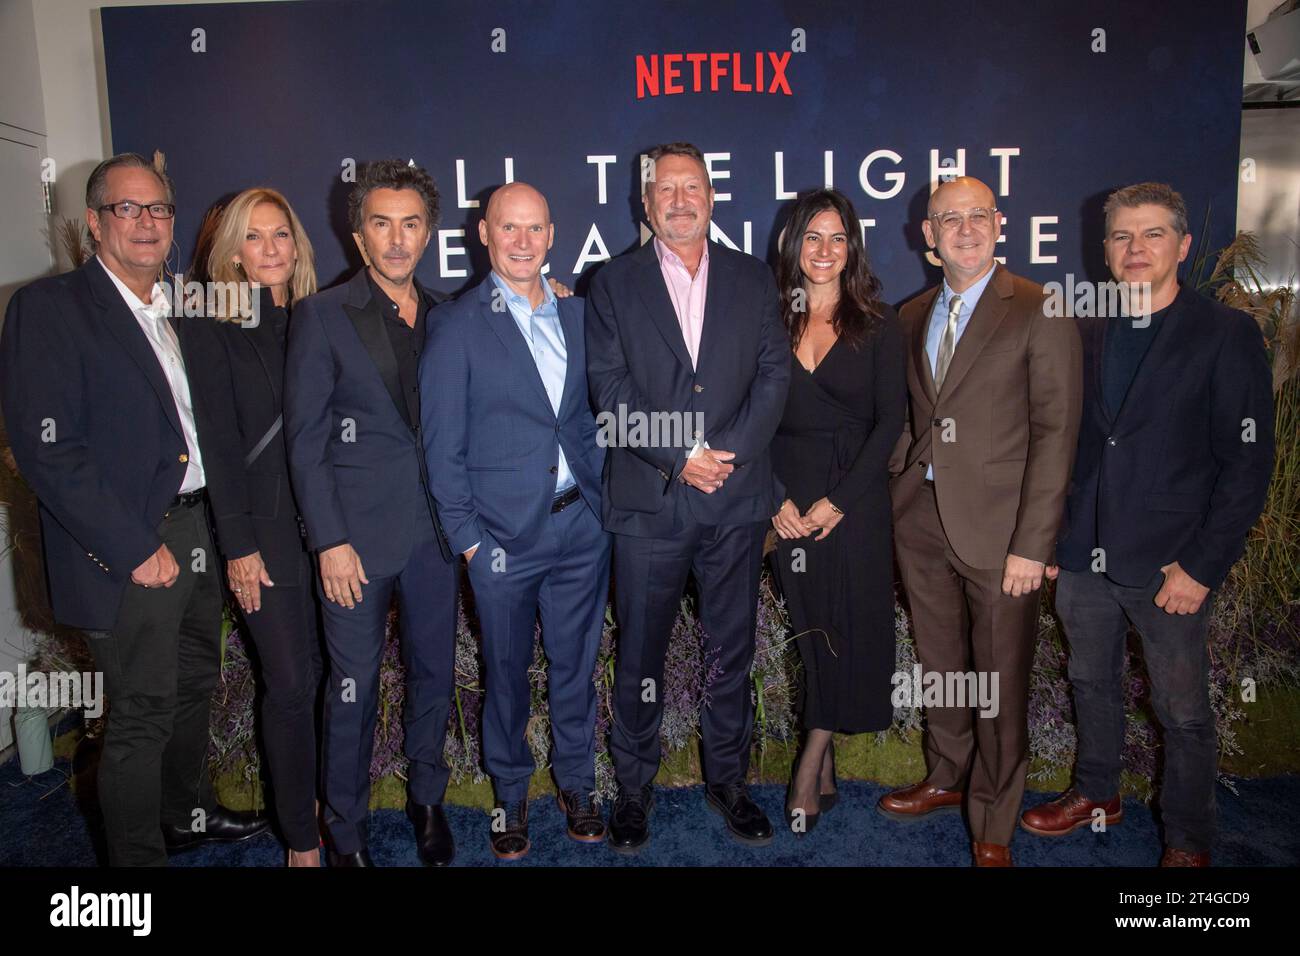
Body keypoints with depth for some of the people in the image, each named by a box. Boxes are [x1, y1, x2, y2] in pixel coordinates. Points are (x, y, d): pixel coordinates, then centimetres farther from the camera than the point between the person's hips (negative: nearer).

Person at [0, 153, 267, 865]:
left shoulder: (179, 313, 12)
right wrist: (135, 549, -19)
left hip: (197, 534, 7)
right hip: (129, 553, -7)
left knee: (193, 687, 21)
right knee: (141, 718, 4)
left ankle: (188, 814, 43)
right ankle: (139, 858, 24)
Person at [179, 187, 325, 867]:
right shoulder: (211, 324, -1)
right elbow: (218, 439, -5)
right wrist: (238, 544, -8)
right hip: (267, 527, -3)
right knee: (291, 683, 1)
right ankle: (302, 839, 18)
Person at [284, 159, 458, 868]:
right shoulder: (321, 316, -3)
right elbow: (305, 441, -5)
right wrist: (329, 541, -11)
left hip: (435, 528, 4)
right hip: (358, 534, -3)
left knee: (433, 673, 14)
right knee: (354, 684, 5)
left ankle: (427, 799, 35)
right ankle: (345, 828, 26)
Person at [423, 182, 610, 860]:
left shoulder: (577, 315, 8)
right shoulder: (456, 326, -4)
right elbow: (442, 445, -5)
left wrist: (601, 496, 5)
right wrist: (467, 537, -8)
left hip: (581, 525, 3)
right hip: (504, 533, -3)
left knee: (575, 665, 15)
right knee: (507, 672, 12)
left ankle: (576, 784, 35)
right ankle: (511, 795, 33)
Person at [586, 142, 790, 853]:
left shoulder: (753, 280, 10)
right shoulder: (613, 286, 5)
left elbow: (774, 375, 2)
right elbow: (611, 388, -4)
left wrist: (726, 452, -12)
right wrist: (681, 457, -13)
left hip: (737, 500, 2)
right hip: (649, 501, -1)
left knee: (732, 649, 12)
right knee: (639, 653, 8)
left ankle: (726, 777, 30)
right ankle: (633, 787, 26)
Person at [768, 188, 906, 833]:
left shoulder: (877, 323, 1)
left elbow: (890, 420, -4)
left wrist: (837, 501, -12)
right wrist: (777, 498, -7)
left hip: (855, 498, -1)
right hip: (788, 502, 2)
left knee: (849, 629, -1)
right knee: (809, 630, 8)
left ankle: (808, 771, 13)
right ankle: (825, 773, 22)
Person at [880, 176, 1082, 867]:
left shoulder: (1041, 312, -7)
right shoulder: (912, 317, 11)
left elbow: (1055, 432, -11)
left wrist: (1032, 544, -15)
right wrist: (897, 493, 4)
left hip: (998, 527, -5)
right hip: (920, 520, 5)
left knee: (1000, 682, 6)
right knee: (939, 665, 18)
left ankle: (992, 827, 25)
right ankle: (947, 778, 40)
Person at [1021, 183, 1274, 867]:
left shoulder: (1227, 335, -5)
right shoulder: (1082, 334, 7)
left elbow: (1248, 464, -8)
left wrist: (1202, 567, -13)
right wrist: (1047, 533, 3)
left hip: (1170, 565, -4)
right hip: (1083, 555, 4)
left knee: (1183, 711, 9)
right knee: (1092, 682, 19)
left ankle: (1187, 841, 30)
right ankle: (1096, 794, 42)